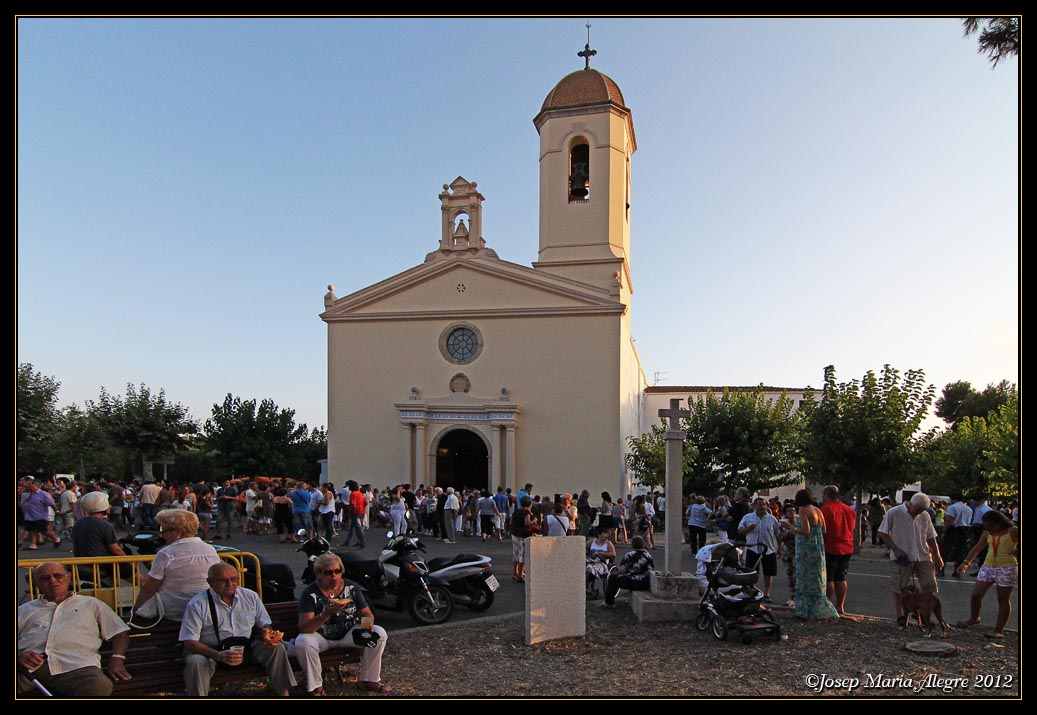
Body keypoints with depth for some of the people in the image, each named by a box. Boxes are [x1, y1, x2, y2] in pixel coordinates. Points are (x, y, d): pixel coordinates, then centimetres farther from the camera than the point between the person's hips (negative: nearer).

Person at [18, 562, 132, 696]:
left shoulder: (90, 604, 28)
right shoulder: (25, 610, 30)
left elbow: (119, 633, 20)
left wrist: (117, 660, 1)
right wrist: (19, 655, -6)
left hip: (75, 664, 1)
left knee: (100, 686, -35)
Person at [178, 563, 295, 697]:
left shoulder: (251, 596, 2)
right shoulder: (196, 605, -11)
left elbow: (263, 624, 12)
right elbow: (189, 642, -17)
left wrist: (267, 633, -15)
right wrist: (219, 656, -33)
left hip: (246, 647, 3)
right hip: (210, 650, -3)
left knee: (277, 648, -17)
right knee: (196, 662, -35)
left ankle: (283, 692, -9)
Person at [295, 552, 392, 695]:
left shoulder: (352, 588, -3)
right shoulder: (310, 593, -14)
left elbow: (367, 613, 3)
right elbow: (303, 628, -23)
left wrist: (368, 623, -22)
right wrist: (326, 614, -39)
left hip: (349, 633, 3)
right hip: (321, 637, -3)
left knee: (379, 634, -18)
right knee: (302, 643, -33)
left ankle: (368, 679, -3)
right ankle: (316, 686, -13)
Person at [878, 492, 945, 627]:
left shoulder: (925, 516, 6)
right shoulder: (893, 513, -8)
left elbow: (931, 539, 13)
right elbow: (882, 533, -6)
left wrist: (937, 558, 10)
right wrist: (896, 550, -13)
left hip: (923, 557, 4)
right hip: (901, 558, -4)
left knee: (929, 586, 2)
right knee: (899, 588, 1)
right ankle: (900, 616, 14)